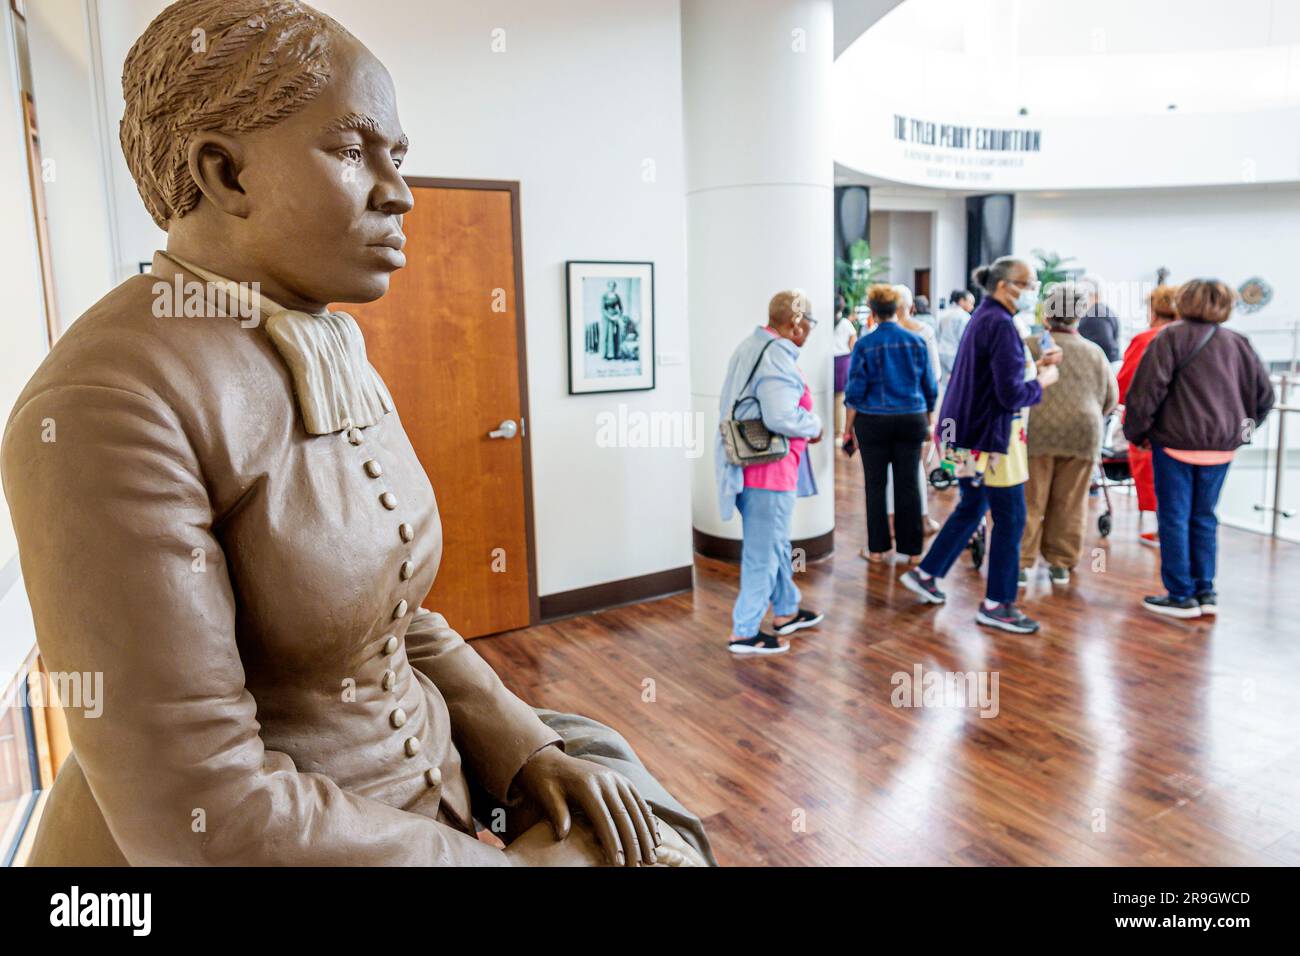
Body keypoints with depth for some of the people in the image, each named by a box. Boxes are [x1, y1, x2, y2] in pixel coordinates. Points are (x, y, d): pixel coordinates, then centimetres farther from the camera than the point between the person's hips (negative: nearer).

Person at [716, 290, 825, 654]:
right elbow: (782, 417, -30)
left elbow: (728, 404, 17)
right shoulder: (778, 356, -20)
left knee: (775, 542, 23)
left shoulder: (749, 347, 11)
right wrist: (814, 426, -10)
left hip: (747, 462, 10)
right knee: (764, 550, 0)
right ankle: (744, 632, 10)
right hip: (769, 468, -10)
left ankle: (785, 611, 38)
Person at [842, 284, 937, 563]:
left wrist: (848, 428, 1)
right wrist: (929, 421, 17)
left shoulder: (864, 345, -7)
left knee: (876, 485, 7)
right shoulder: (916, 342, 1)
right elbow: (930, 387, 6)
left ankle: (877, 548, 13)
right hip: (911, 420, 2)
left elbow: (855, 391, -6)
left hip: (873, 421, -2)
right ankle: (912, 548, 15)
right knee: (909, 484, 8)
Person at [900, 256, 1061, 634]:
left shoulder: (983, 317, 11)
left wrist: (1034, 365, 6)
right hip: (993, 437, -10)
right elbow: (1011, 395, -23)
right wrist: (1042, 380, -6)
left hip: (971, 433, 10)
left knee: (971, 508, 20)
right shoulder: (1001, 324, -19)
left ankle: (925, 575, 28)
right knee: (1010, 519, 1)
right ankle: (996, 605, 11)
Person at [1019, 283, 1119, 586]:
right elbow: (1111, 398, 16)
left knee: (1029, 502, 2)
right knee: (1069, 504, 10)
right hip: (1083, 435, 3)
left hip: (1037, 432, -3)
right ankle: (1061, 564, 17)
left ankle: (1020, 563, 3)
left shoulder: (1032, 346, -2)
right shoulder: (1095, 352, 11)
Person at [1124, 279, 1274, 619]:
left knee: (1174, 518, 2)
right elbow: (1264, 393, 13)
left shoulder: (1171, 338, -6)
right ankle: (1205, 592, 17)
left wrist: (1137, 431, -4)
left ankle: (1181, 596, 5)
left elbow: (1146, 388, -13)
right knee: (1204, 517, 15)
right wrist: (1243, 428, 22)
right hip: (1222, 446, 5)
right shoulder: (1237, 343, 10)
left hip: (1176, 442, -5)